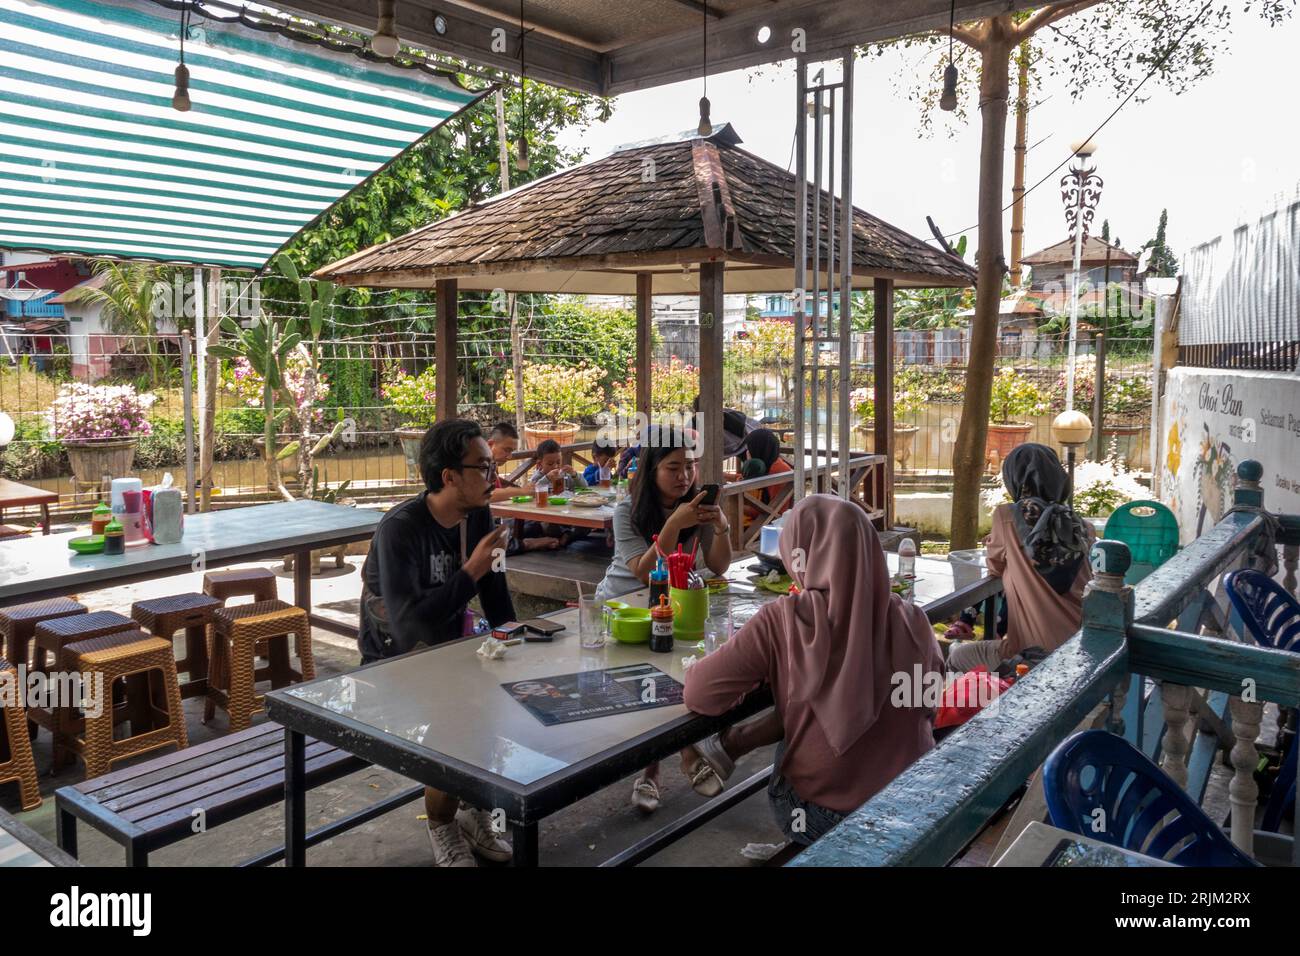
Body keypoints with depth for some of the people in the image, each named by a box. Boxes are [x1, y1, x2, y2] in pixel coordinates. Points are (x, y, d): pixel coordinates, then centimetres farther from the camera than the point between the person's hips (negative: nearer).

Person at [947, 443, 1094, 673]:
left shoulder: (1006, 516, -6)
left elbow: (995, 568, 9)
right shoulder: (1082, 527, 3)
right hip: (1082, 641, 4)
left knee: (954, 656, 14)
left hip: (1034, 648, -4)